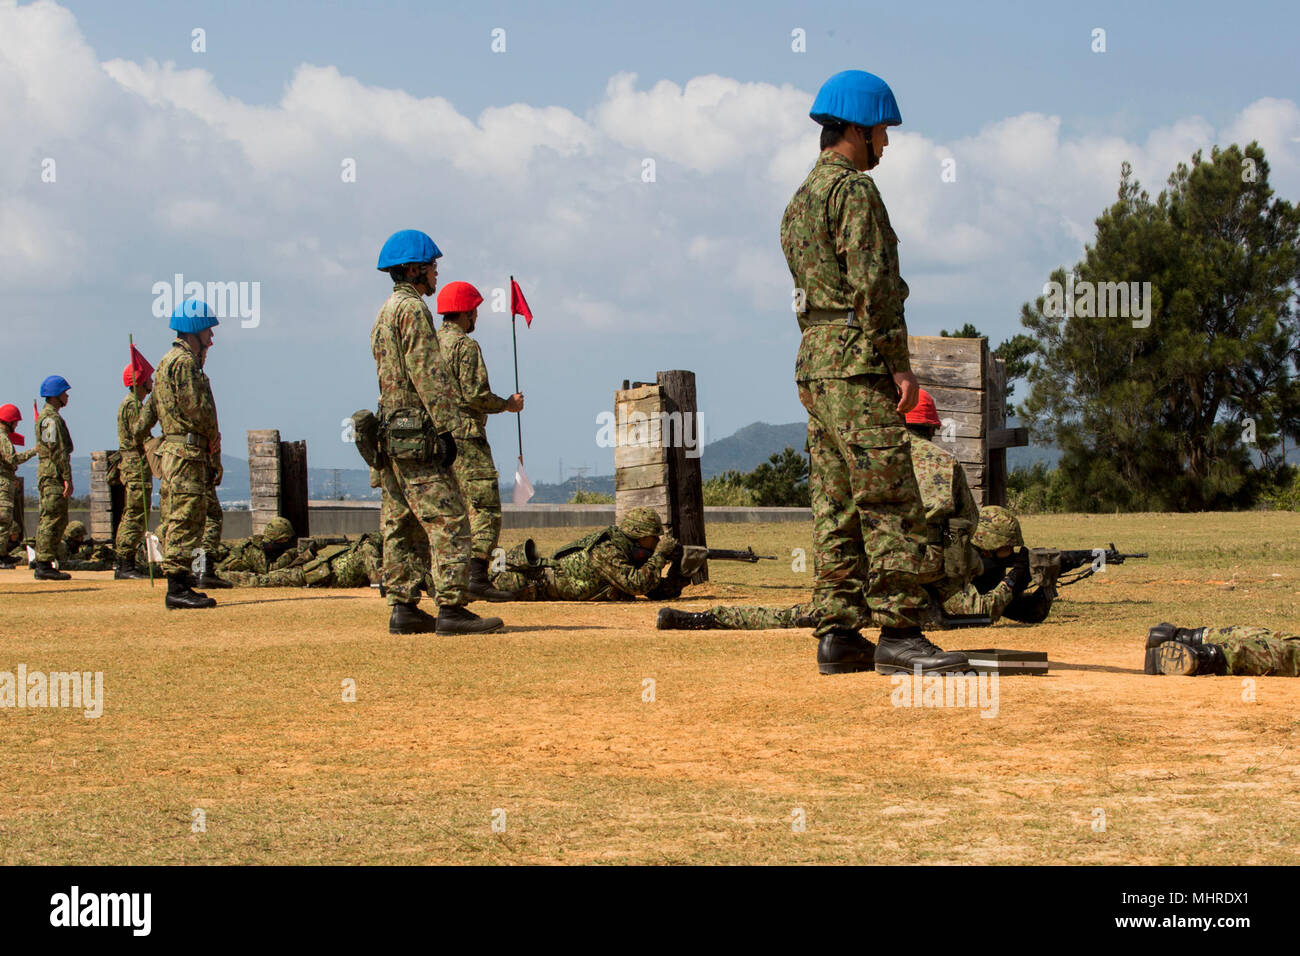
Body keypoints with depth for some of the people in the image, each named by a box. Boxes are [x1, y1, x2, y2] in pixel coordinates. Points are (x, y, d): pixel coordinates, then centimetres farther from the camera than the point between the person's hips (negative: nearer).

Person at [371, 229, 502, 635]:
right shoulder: (412, 309, -10)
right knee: (448, 520, -10)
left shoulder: (385, 313, 20)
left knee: (401, 525, 9)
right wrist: (445, 427, -19)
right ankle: (452, 608, -14)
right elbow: (427, 373, -18)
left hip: (390, 431, 10)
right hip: (417, 434, -10)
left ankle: (404, 608, 9)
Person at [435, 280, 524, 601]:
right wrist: (507, 404, -1)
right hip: (465, 437, -8)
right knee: (485, 507, -8)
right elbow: (475, 394, -17)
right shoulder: (466, 346, -10)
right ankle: (477, 576, -17)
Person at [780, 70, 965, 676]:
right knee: (891, 505, -9)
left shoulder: (801, 200, 20)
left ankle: (837, 636, 7)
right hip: (857, 361, -10)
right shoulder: (854, 189, -10)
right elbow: (873, 284, -17)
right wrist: (899, 365, -16)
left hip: (813, 364, 10)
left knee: (837, 507, 8)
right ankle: (898, 633, -11)